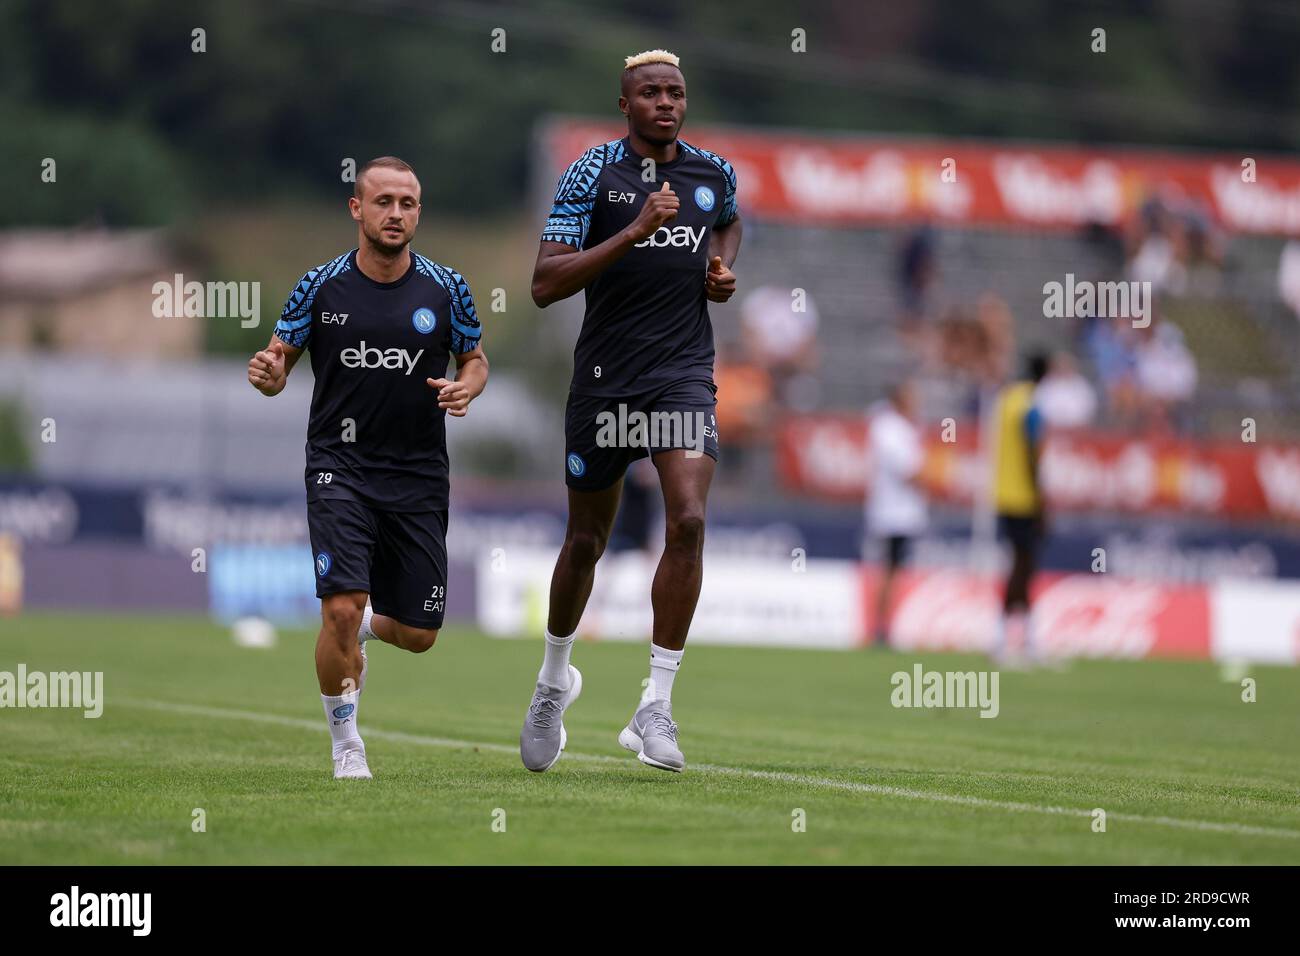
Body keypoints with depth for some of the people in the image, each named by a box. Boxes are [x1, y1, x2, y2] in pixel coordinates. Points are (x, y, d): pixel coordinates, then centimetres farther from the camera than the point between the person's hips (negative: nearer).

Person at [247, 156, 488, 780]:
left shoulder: (446, 289, 0)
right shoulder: (322, 286, -3)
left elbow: (475, 358, 14)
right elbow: (279, 361, 5)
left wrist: (466, 387, -9)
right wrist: (269, 374, -19)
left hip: (419, 477, 2)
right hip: (340, 467, -2)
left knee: (418, 634, 5)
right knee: (341, 607, -19)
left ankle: (368, 626, 42)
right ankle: (345, 745, 1)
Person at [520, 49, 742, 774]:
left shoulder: (715, 172, 6)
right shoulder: (592, 173, -7)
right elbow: (546, 286, -16)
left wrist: (723, 269, 10)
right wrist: (633, 232, -25)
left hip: (685, 373, 2)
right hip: (605, 378, -2)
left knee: (688, 521, -18)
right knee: (588, 538, 9)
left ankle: (657, 706, -12)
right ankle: (555, 679, 36)